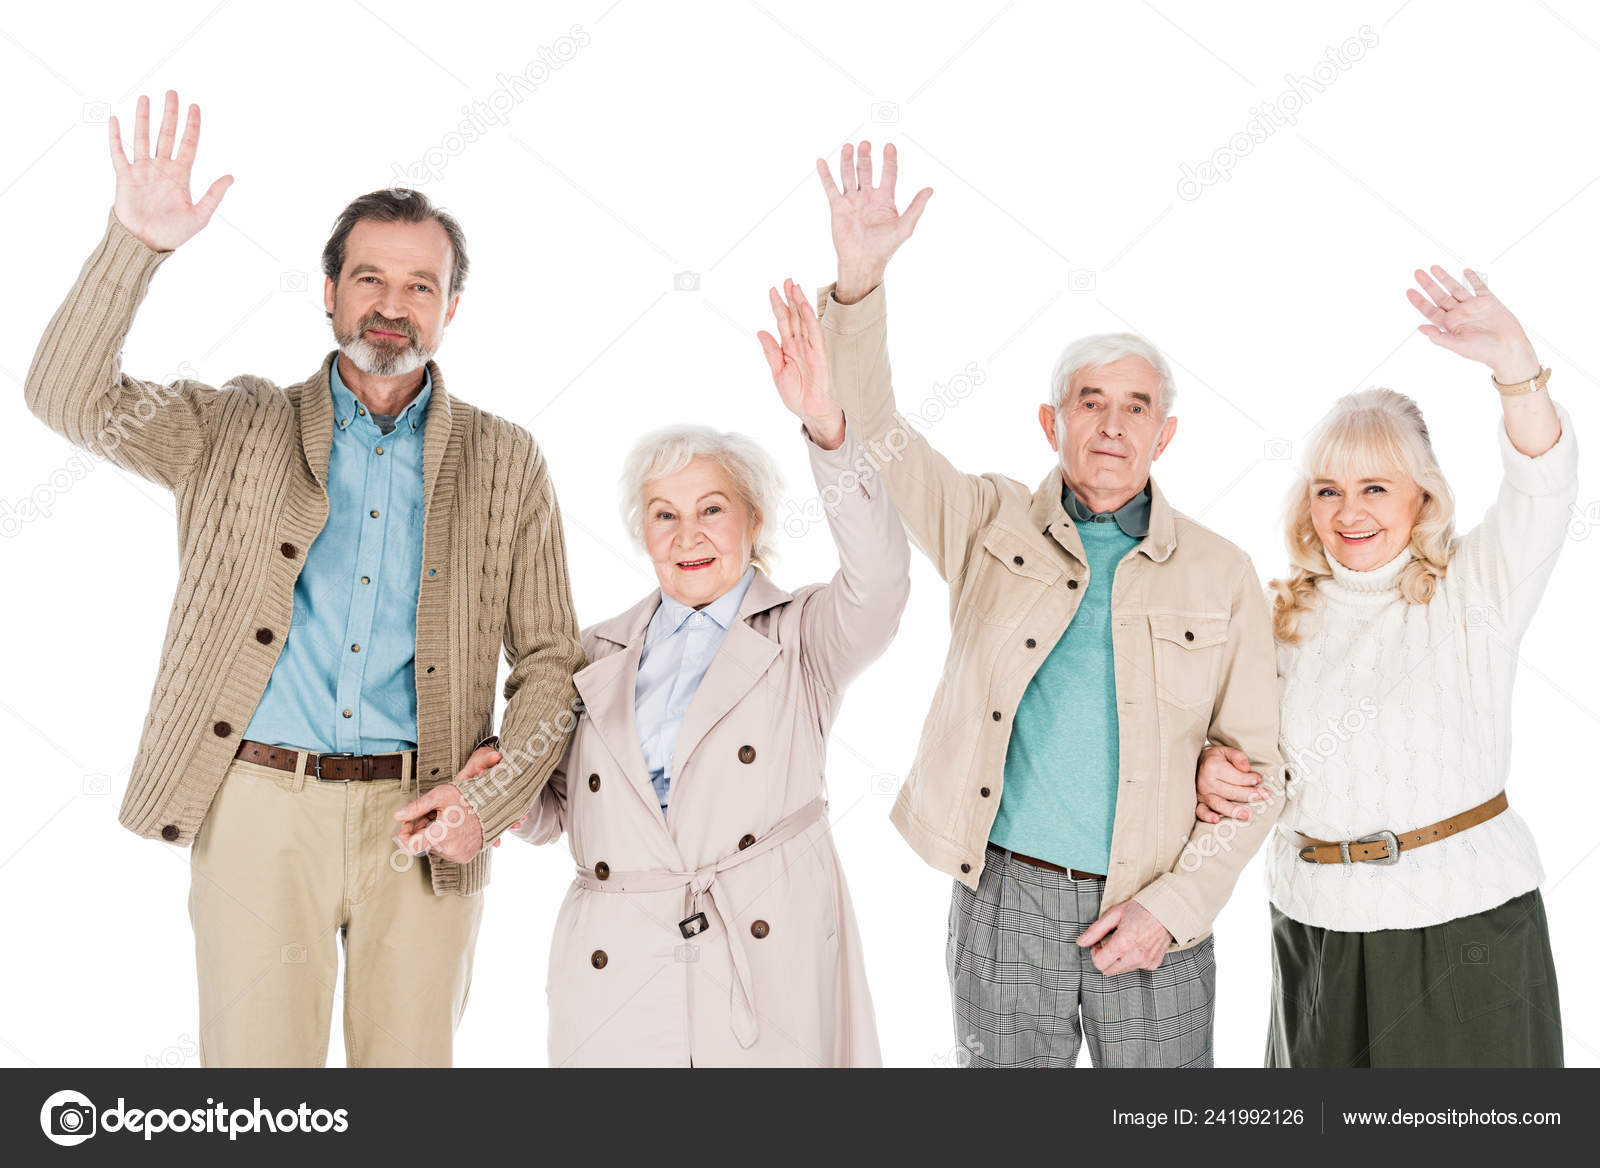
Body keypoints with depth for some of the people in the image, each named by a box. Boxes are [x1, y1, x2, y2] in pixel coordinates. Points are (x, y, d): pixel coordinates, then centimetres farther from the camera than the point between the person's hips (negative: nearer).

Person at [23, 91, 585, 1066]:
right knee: (253, 1061, 4)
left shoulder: (504, 463, 8)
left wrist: (491, 793, -7)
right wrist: (137, 244, -15)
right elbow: (72, 399, -4)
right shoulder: (238, 430, 9)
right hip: (257, 811, 0)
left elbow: (550, 661, 7)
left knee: (409, 1059, 9)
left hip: (421, 828, 1)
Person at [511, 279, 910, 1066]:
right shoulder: (601, 654, 13)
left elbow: (878, 580, -17)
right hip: (615, 969, 3)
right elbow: (555, 810, 18)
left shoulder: (803, 636, 4)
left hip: (765, 973, -2)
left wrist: (825, 426, -28)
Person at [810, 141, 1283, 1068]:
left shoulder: (1223, 575, 1)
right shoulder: (992, 526, 2)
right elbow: (869, 432, -8)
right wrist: (859, 281, -22)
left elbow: (1255, 764, 1)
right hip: (1005, 900, 0)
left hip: (1150, 918, 0)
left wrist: (1174, 906, -8)